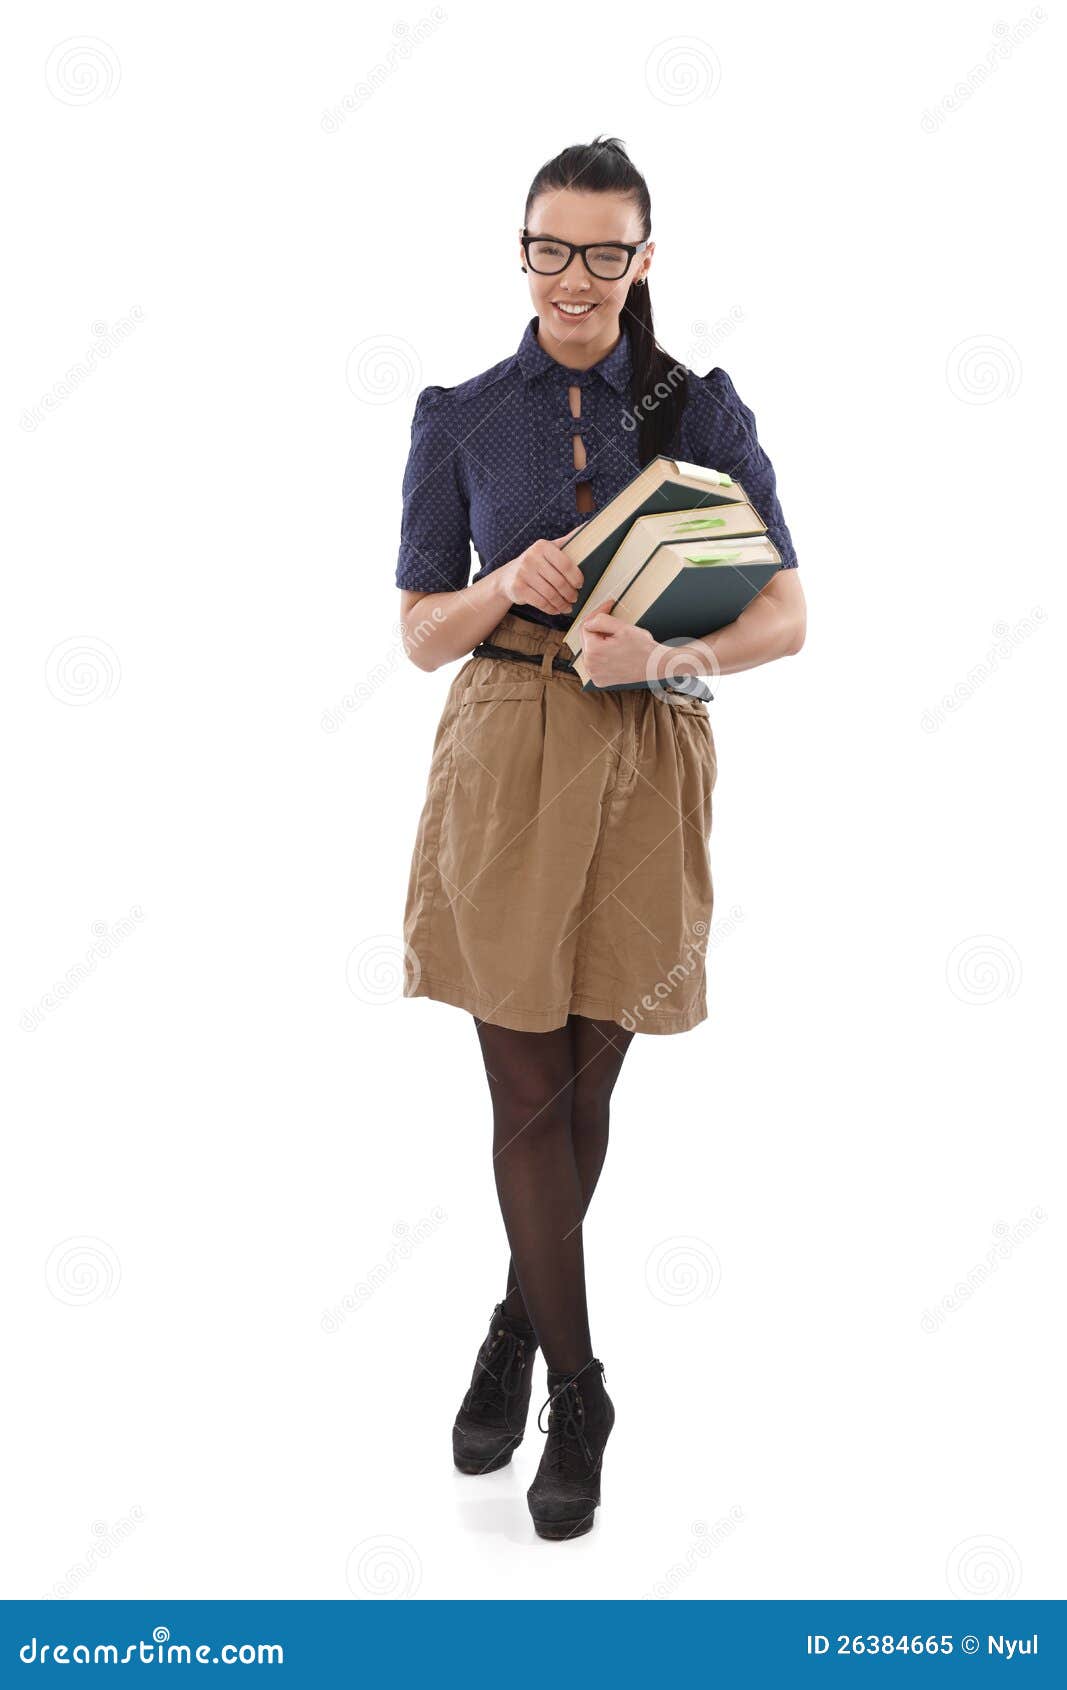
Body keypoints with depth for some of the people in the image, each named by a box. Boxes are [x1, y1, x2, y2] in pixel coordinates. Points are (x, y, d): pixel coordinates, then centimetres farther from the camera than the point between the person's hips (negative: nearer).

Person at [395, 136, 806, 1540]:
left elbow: (788, 615, 0)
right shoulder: (459, 419, 5)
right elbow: (422, 633, 6)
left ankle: (521, 1324, 32)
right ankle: (575, 1394, 15)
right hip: (504, 764, 0)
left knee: (585, 1083, 8)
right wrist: (513, 582, -14)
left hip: (644, 768, 0)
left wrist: (671, 652, -19)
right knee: (527, 1092, 0)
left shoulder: (703, 409, 4)